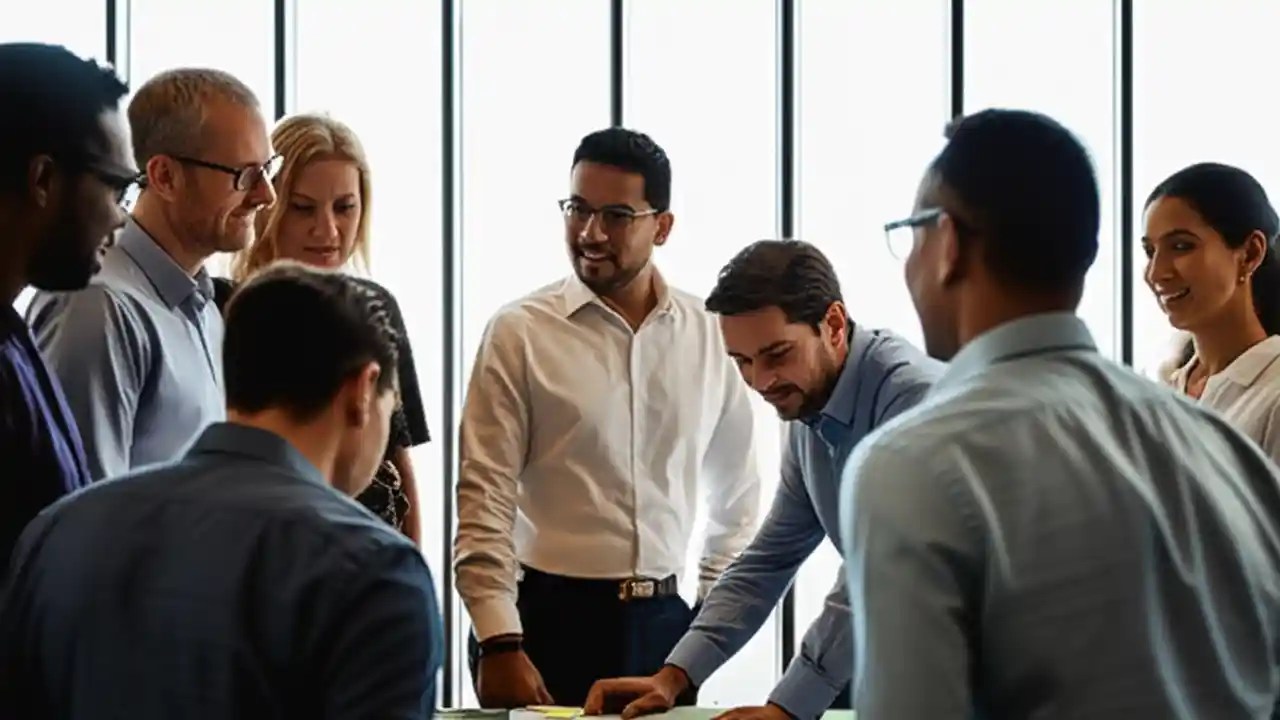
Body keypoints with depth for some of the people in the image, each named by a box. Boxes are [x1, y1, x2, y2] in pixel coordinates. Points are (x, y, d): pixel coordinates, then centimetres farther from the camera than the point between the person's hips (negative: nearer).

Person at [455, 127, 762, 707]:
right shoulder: (519, 333, -5)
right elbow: (484, 499, -8)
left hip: (664, 623, 3)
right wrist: (499, 644, -14)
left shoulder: (710, 336, 6)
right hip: (548, 619, -3)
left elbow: (736, 493, 16)